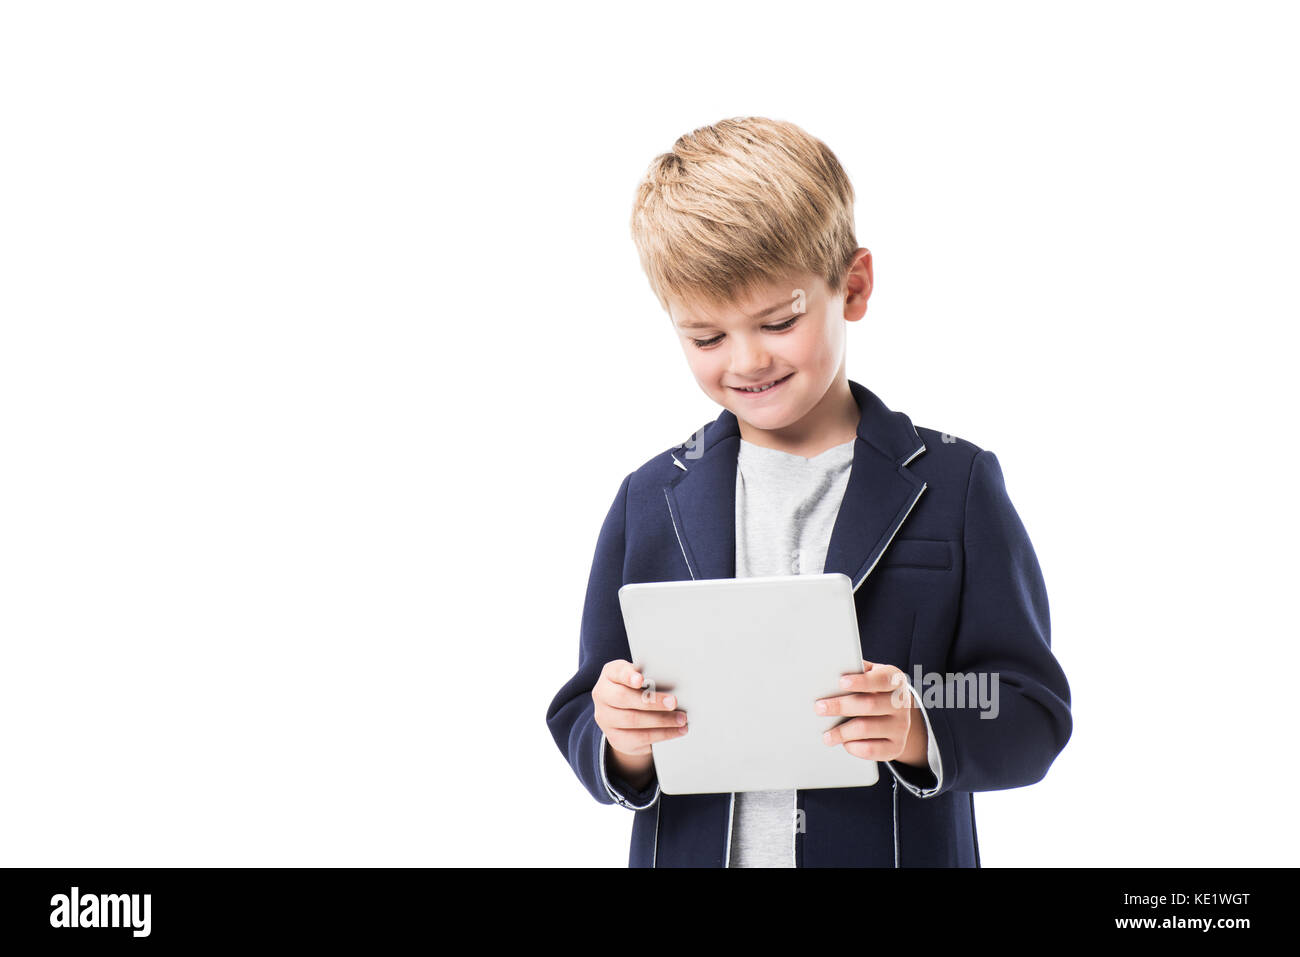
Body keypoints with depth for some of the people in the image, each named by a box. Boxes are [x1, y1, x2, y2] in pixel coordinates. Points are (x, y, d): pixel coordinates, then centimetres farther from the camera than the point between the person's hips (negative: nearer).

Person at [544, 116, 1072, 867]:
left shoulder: (954, 485, -5)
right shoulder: (650, 501, 1)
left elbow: (1035, 714, -8)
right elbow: (583, 729, 1)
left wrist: (924, 732, -26)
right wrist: (622, 748, -20)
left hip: (901, 850, -1)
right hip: (690, 854, 2)